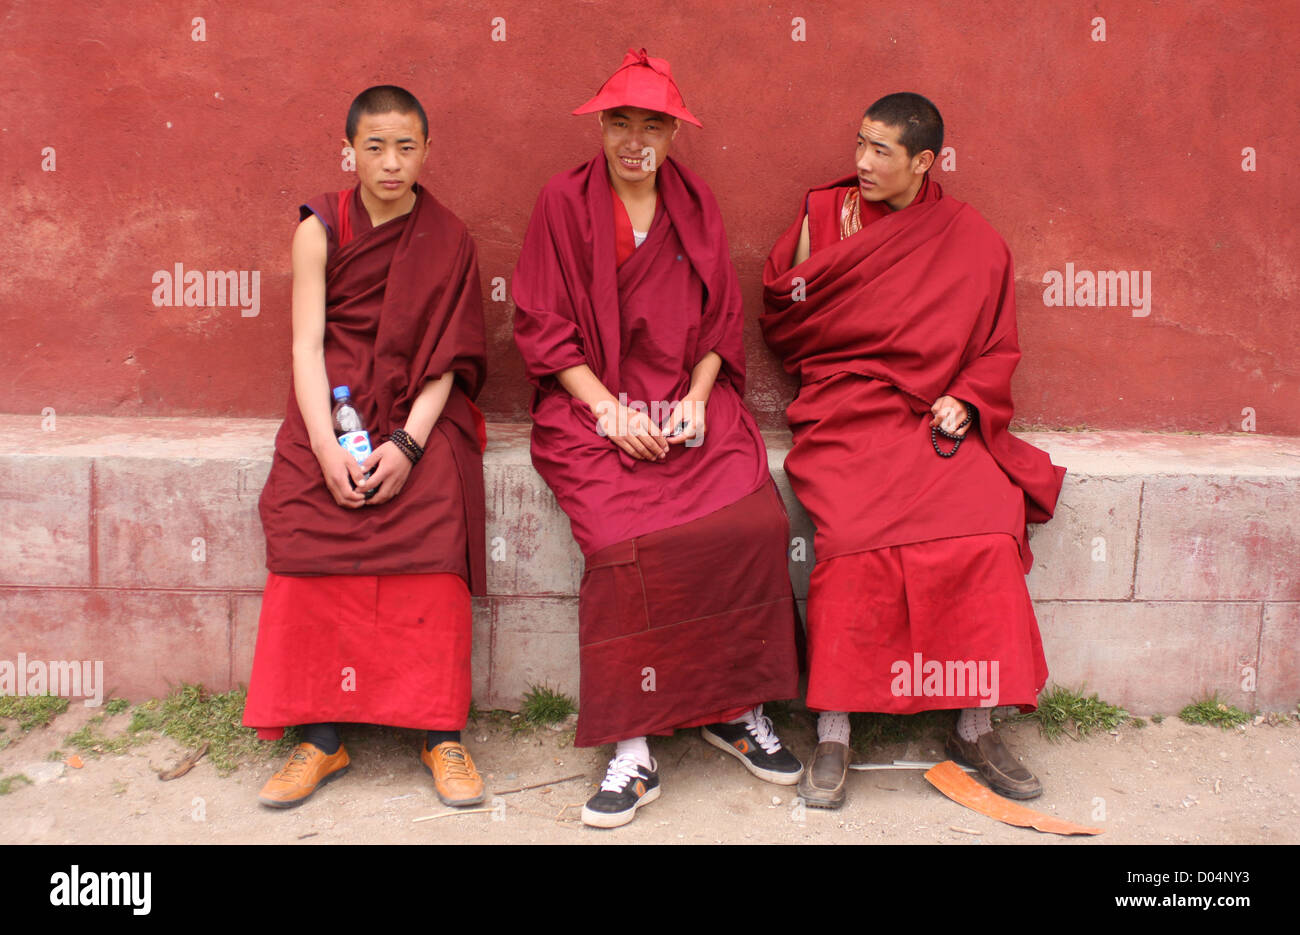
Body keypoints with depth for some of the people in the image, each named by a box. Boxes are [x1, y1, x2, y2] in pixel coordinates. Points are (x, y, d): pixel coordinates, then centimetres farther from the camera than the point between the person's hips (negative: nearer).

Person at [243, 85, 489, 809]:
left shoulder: (449, 241, 5)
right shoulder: (320, 230, 5)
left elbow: (447, 359, -1)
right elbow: (307, 345, -2)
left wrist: (406, 443, -17)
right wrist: (327, 448, -17)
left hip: (420, 416, 0)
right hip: (334, 410, 1)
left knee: (432, 526, -26)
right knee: (311, 531, -23)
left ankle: (443, 734, -16)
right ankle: (320, 738, -13)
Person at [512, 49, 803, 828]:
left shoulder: (696, 209, 13)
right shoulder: (564, 203, 4)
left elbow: (721, 325, 13)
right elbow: (545, 328, 0)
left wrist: (695, 401, -5)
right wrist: (609, 410, -12)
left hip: (691, 405, 3)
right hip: (593, 406, -3)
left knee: (758, 524, -22)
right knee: (631, 539, -29)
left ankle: (735, 706, -2)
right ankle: (633, 752, -17)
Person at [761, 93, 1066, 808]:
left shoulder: (974, 243, 10)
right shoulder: (825, 212, 9)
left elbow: (998, 348, 15)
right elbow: (779, 322, 10)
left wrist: (966, 400, -4)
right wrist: (821, 255, -4)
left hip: (936, 416, 2)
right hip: (844, 411, -1)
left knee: (985, 532, -25)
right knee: (856, 534, -30)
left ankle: (974, 728, -9)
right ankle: (833, 737, -19)